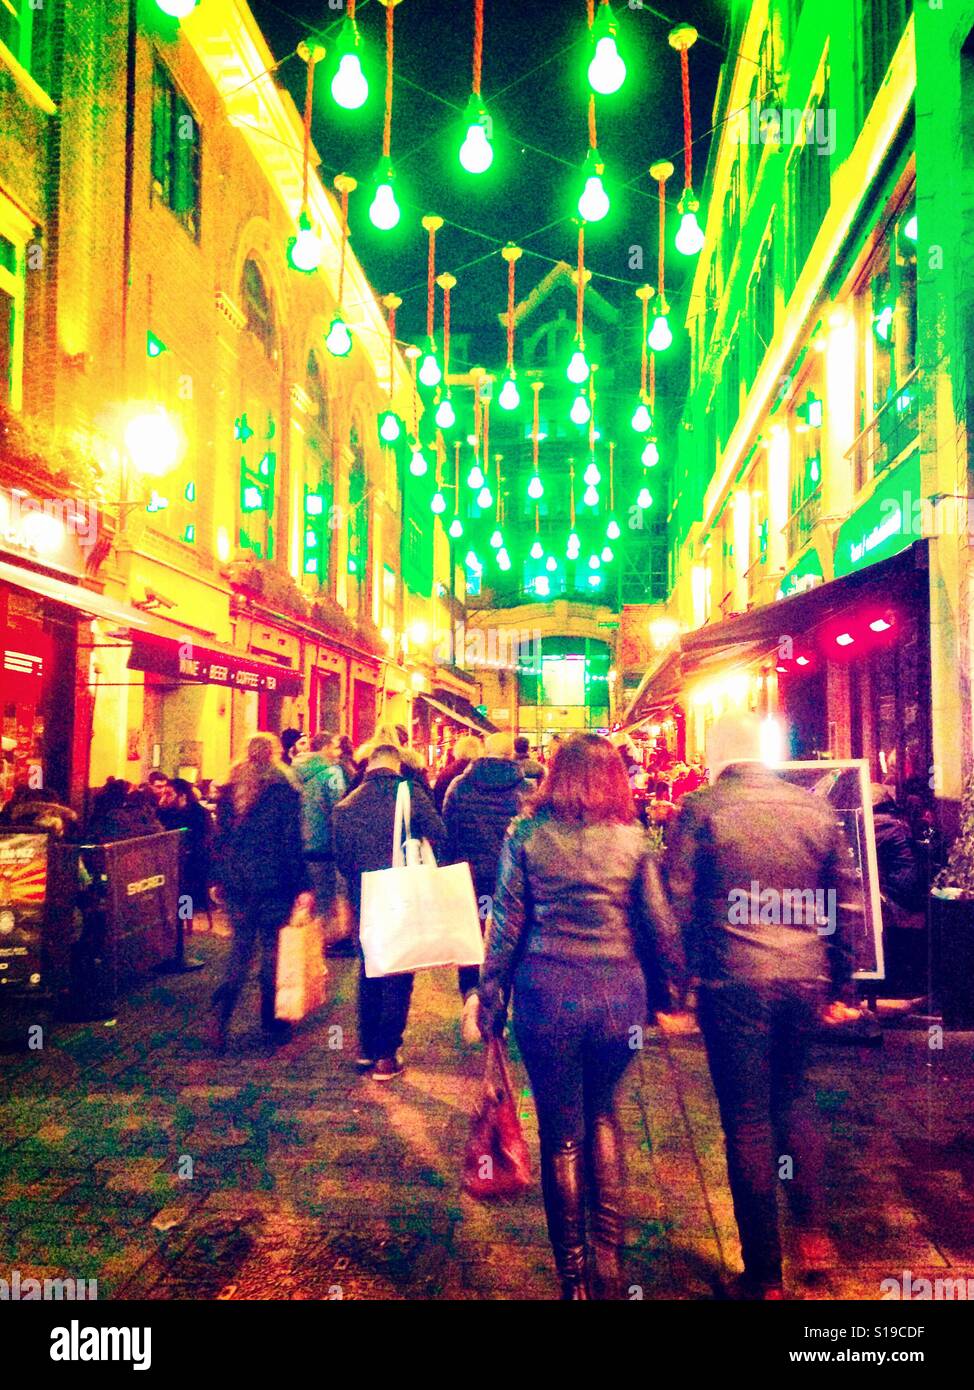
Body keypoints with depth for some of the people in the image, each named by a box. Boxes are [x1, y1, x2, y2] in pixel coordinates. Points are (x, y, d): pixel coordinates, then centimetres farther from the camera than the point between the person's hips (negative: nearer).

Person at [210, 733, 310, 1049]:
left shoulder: (230, 789, 6)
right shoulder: (283, 789, -8)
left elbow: (220, 837, 10)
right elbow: (291, 842, -9)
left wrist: (220, 878, 17)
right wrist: (302, 886, -5)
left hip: (234, 880, 4)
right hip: (271, 880, -4)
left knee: (241, 947, 10)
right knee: (270, 946, 8)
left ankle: (222, 1012, -7)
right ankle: (269, 1019, 16)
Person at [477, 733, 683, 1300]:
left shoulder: (527, 833, -1)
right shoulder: (633, 837, 0)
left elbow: (506, 924, 0)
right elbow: (661, 923, 1)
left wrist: (490, 999, 8)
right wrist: (682, 982, 14)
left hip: (546, 991, -1)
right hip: (619, 992, 1)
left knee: (561, 1133, 13)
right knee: (603, 1112, 25)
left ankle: (575, 1275, 24)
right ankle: (610, 1254, 22)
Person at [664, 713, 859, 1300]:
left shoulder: (700, 808, -5)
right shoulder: (815, 807, 6)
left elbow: (676, 904, -8)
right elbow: (845, 904, 10)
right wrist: (841, 984, 18)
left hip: (733, 982, -4)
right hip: (805, 980, 4)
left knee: (747, 1120, 7)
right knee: (792, 1096, 26)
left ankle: (765, 1273, 17)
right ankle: (813, 1230, 22)